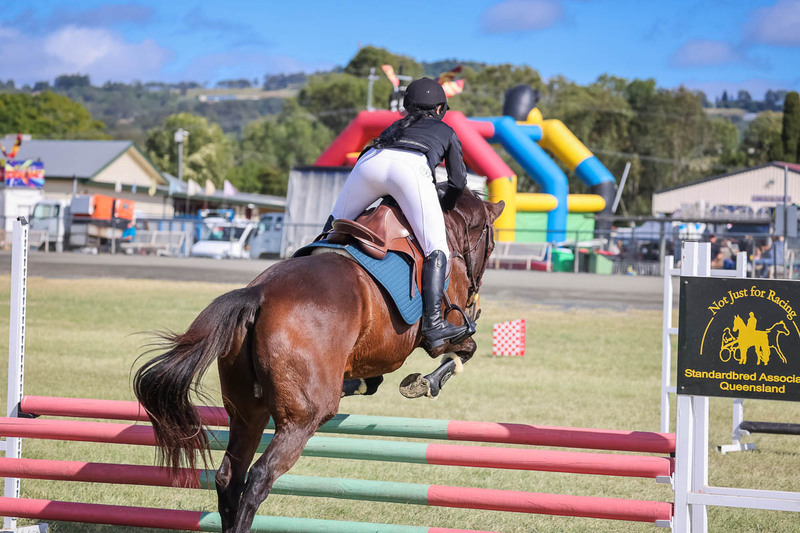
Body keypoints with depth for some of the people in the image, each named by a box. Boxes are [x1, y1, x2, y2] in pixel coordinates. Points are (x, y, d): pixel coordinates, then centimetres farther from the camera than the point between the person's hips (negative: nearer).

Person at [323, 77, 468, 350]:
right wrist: (443, 206, 45)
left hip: (369, 162, 3)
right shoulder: (447, 132, 35)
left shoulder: (395, 127, 43)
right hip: (411, 167, -3)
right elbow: (458, 182, 26)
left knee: (336, 224, 27)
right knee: (437, 250, -3)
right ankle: (433, 323, -16)